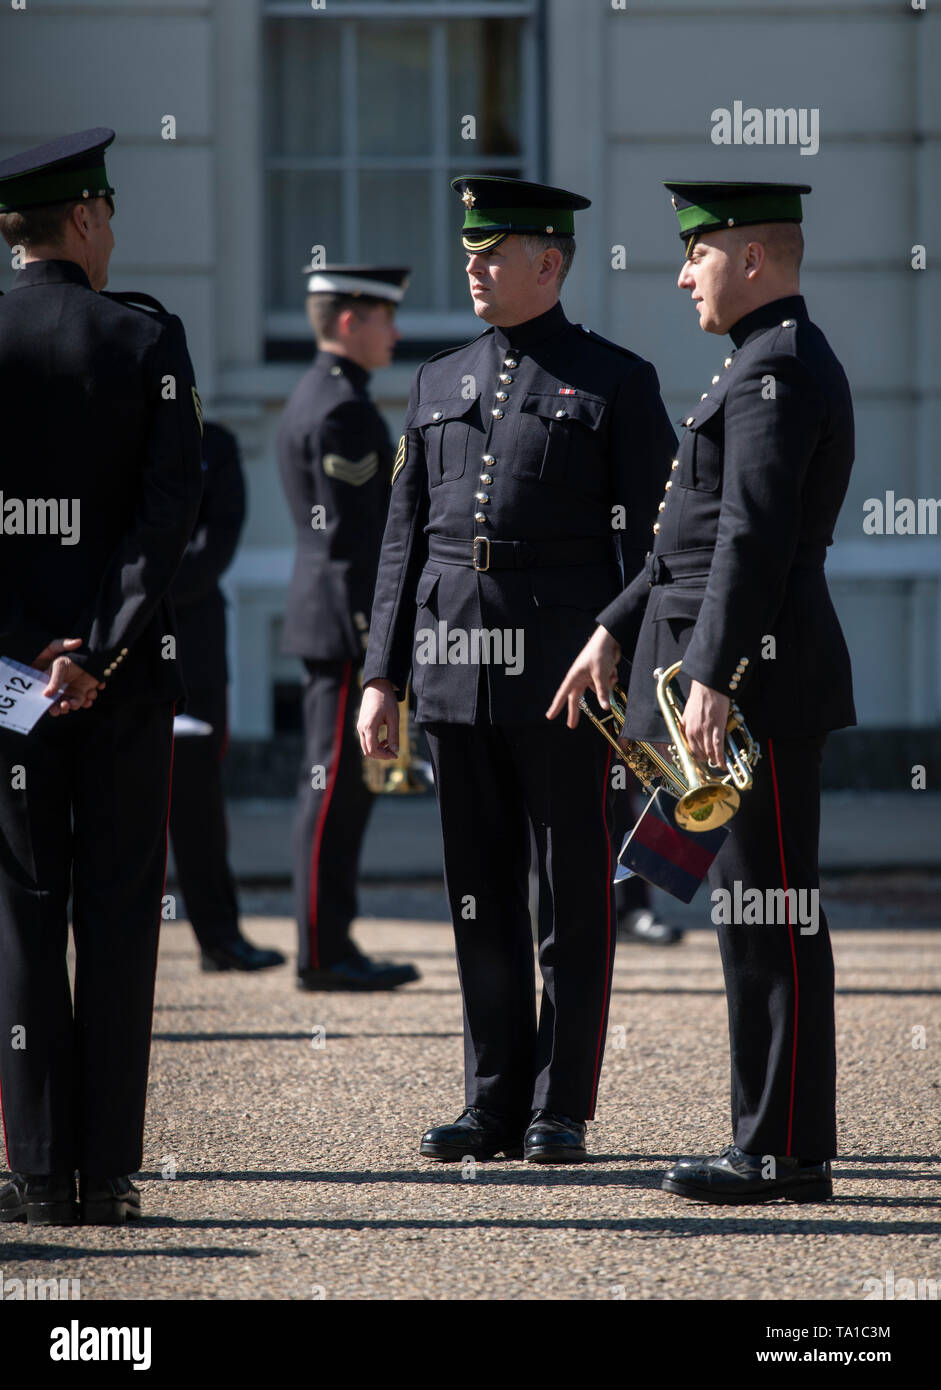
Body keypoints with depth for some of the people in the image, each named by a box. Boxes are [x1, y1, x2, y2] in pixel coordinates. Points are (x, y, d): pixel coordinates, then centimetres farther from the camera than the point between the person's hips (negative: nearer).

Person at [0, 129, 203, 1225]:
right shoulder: (148, 342, -2)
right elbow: (171, 507, -10)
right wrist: (103, 651, -12)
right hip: (127, 671, 0)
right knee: (119, 910, 4)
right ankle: (108, 1172, 3)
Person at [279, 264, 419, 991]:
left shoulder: (315, 398, 18)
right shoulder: (341, 409, -15)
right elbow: (351, 536, -19)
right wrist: (377, 639, -20)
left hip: (332, 623, 11)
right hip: (349, 626, -11)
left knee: (343, 786, 12)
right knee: (336, 786, -8)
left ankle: (330, 944, 15)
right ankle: (324, 952, -6)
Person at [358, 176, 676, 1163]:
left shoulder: (615, 383, 0)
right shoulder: (439, 385, 14)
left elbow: (651, 543, -3)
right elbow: (404, 539, 15)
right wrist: (381, 677, 8)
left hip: (565, 673, -5)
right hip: (458, 673, 5)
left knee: (571, 896, 0)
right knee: (480, 896, 7)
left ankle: (561, 1111, 5)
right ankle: (495, 1105, 13)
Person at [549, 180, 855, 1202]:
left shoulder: (780, 372, -14)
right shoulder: (773, 365, 19)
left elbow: (754, 540, -21)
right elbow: (701, 534, 24)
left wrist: (713, 680, -24)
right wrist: (617, 630, 22)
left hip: (759, 676, -11)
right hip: (737, 671, 11)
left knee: (769, 914, -7)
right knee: (759, 912, 11)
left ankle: (785, 1153, -4)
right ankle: (778, 1140, 15)